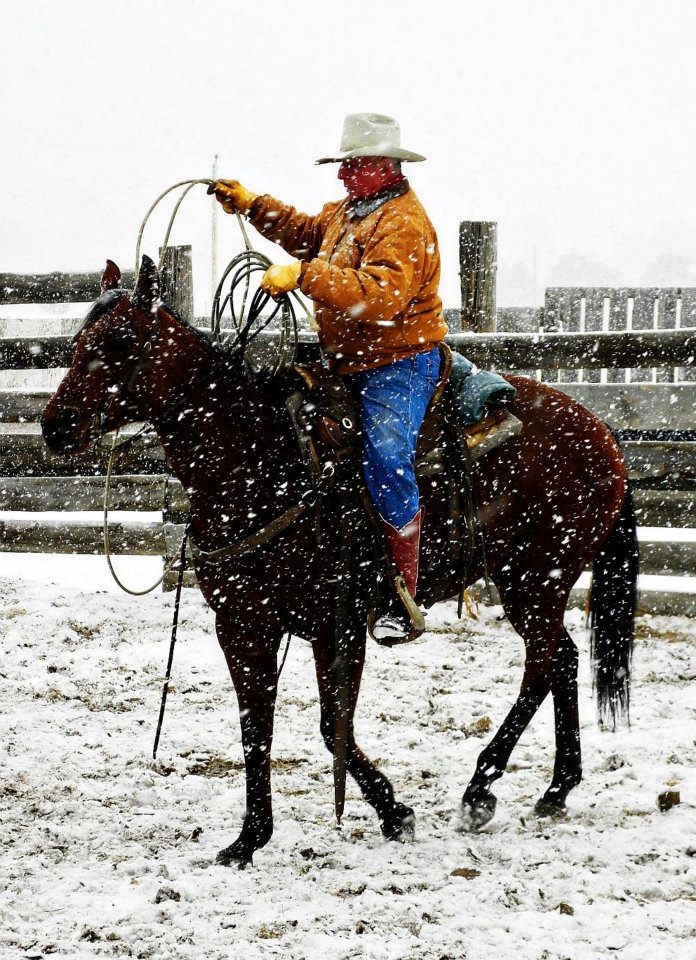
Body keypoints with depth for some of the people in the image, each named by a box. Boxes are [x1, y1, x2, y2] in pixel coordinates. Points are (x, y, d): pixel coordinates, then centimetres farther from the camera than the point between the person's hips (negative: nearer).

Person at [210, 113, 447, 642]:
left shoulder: (402, 223, -17)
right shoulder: (350, 211, 15)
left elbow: (381, 295, -31)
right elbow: (308, 234, 37)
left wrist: (304, 276, -30)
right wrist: (251, 205, 30)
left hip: (398, 365, -11)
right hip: (348, 364, 11)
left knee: (386, 460, -28)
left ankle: (404, 601, -27)